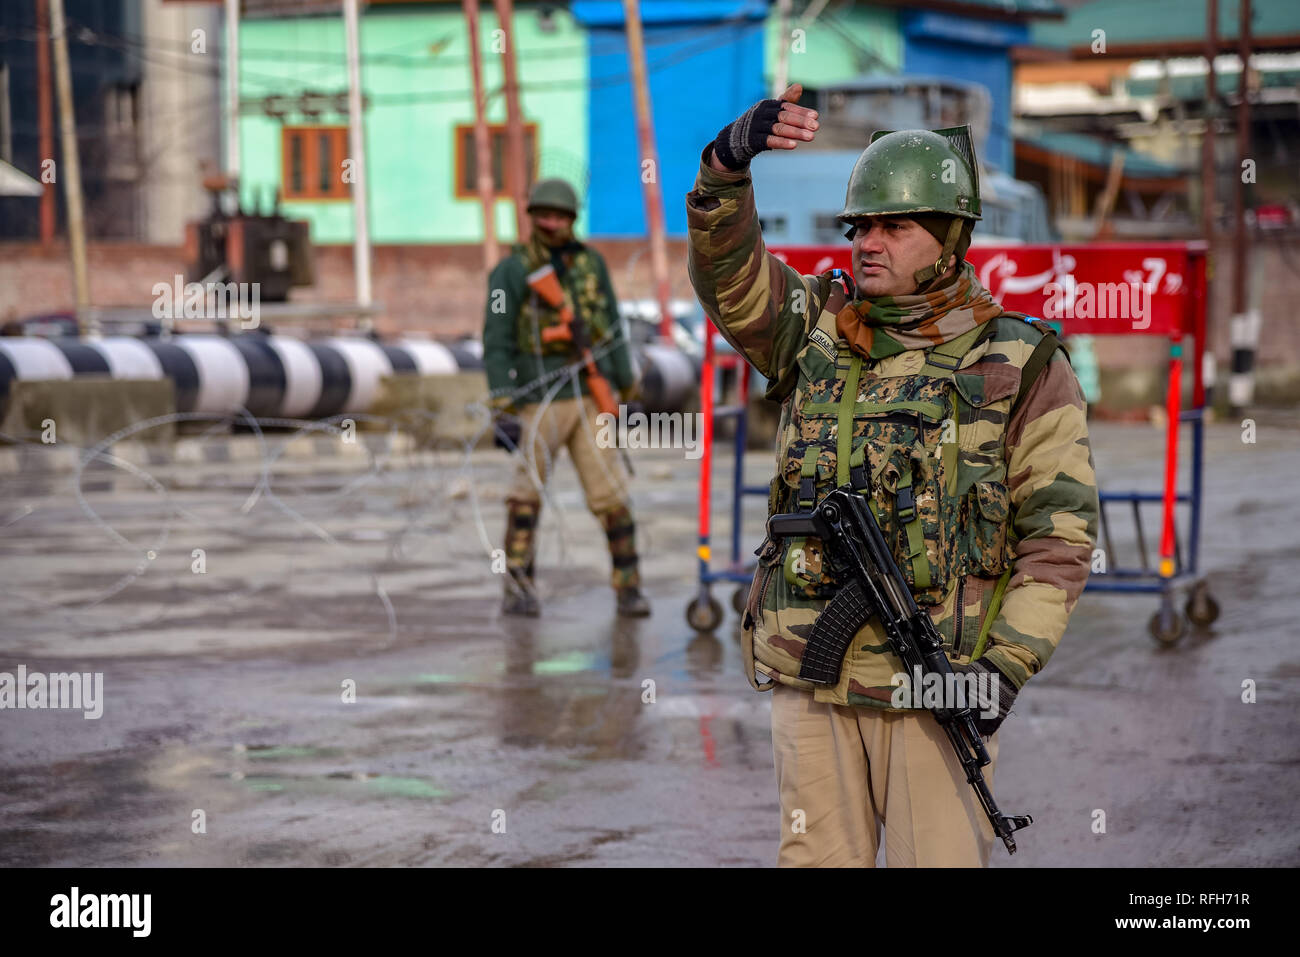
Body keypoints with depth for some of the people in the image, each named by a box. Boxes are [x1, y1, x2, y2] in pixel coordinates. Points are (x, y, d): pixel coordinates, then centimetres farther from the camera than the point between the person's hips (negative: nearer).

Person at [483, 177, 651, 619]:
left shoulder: (590, 262, 9)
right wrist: (501, 395, -15)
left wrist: (625, 381, 12)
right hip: (541, 398, -3)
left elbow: (611, 328, 15)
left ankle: (628, 588, 5)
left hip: (590, 397, 3)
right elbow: (496, 338, -7)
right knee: (528, 492, -1)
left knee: (611, 492, -1)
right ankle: (518, 589, 7)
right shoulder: (512, 270, -3)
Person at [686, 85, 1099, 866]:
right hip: (811, 678, 3)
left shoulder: (1020, 365, -1)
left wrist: (1010, 665, -13)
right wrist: (731, 160, -24)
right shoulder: (817, 331, 9)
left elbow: (1060, 532, -4)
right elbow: (724, 267, -5)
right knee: (818, 859, 9)